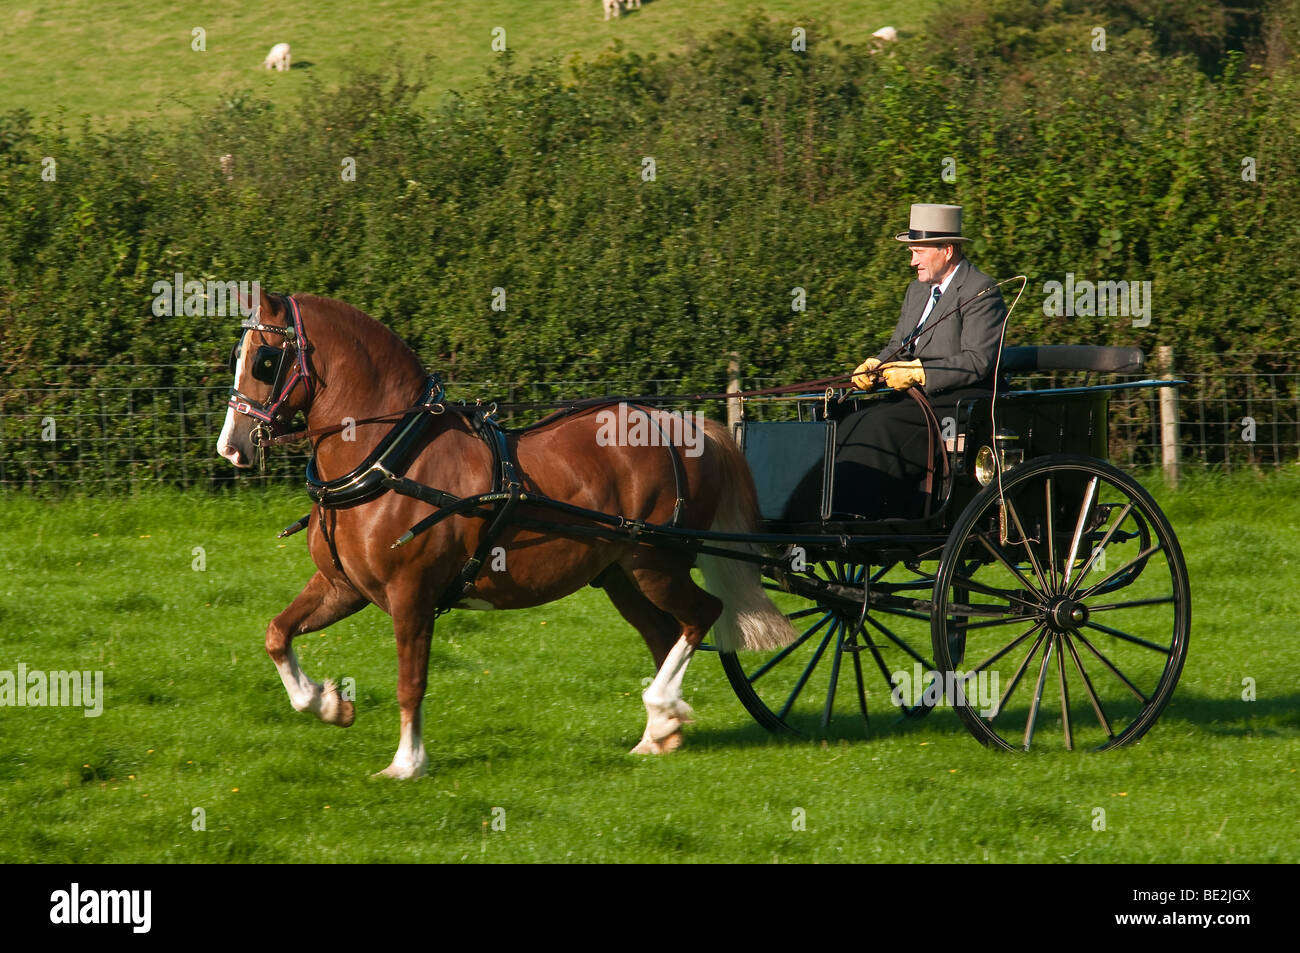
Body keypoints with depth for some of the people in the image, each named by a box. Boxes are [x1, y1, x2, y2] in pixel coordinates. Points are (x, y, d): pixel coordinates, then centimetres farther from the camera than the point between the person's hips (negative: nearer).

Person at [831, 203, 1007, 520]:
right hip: (919, 397, 8)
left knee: (880, 426, -29)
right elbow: (898, 348, 20)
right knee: (849, 424, -16)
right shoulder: (917, 291, 19)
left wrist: (918, 373, -22)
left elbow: (977, 362, -17)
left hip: (961, 400, -8)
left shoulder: (980, 291, -9)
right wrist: (875, 366, -4)